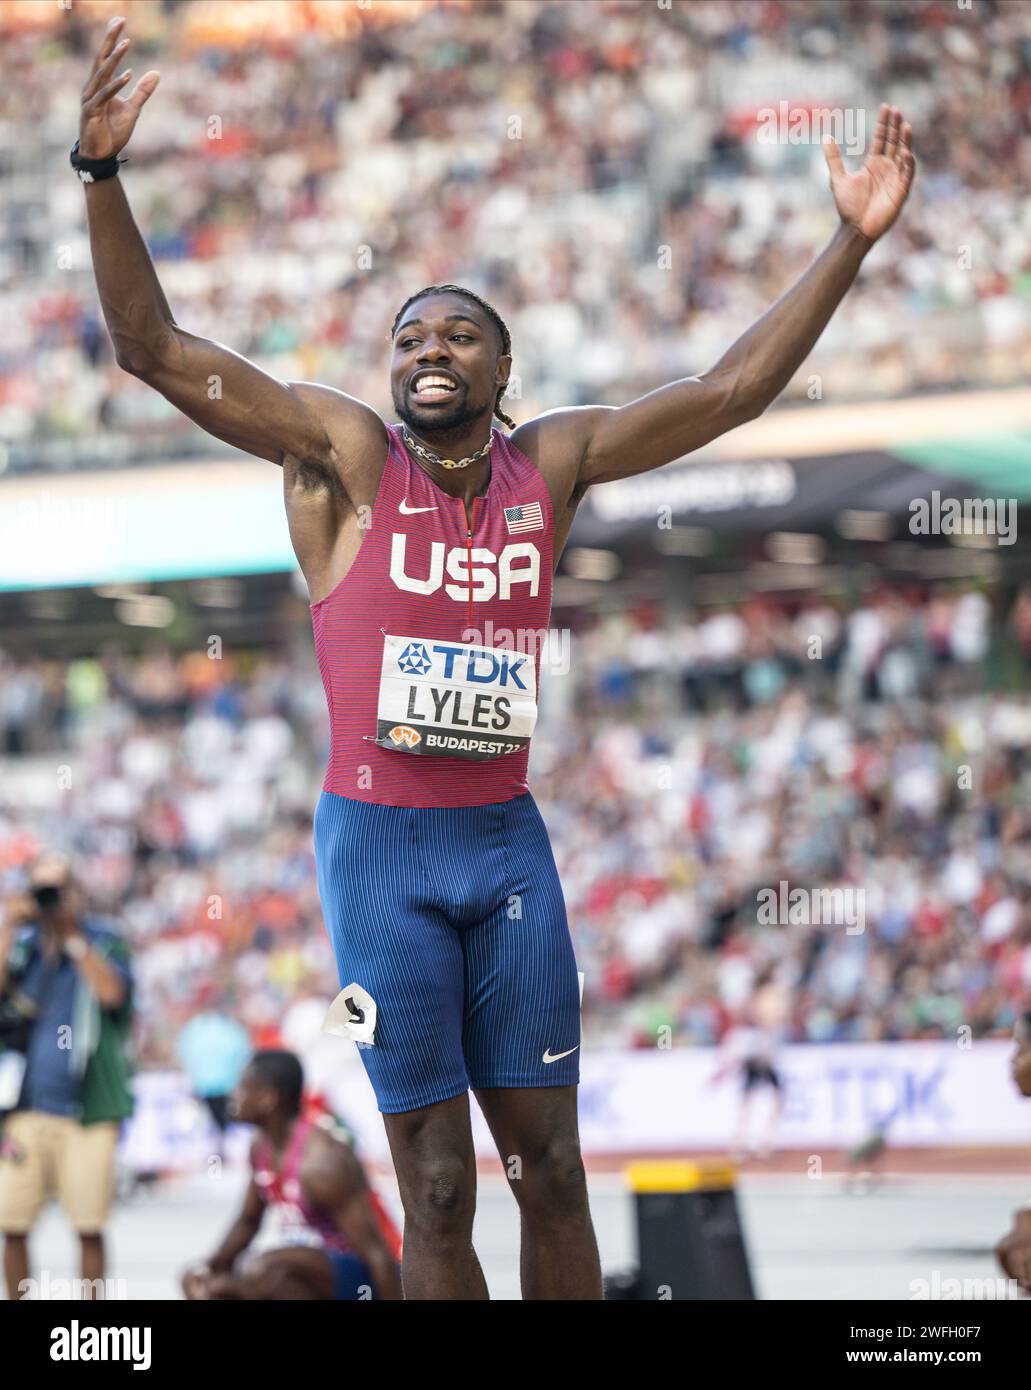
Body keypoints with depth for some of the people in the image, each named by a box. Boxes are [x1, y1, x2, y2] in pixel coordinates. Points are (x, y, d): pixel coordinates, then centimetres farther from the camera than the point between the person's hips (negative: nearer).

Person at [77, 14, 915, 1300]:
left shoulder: (553, 461, 6)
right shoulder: (342, 456, -4)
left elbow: (732, 388, 7)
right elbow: (152, 348, -12)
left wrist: (851, 239, 2)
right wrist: (102, 172, -25)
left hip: (506, 842, 4)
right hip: (380, 845, -3)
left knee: (550, 1167, 6)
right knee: (437, 1185, -3)